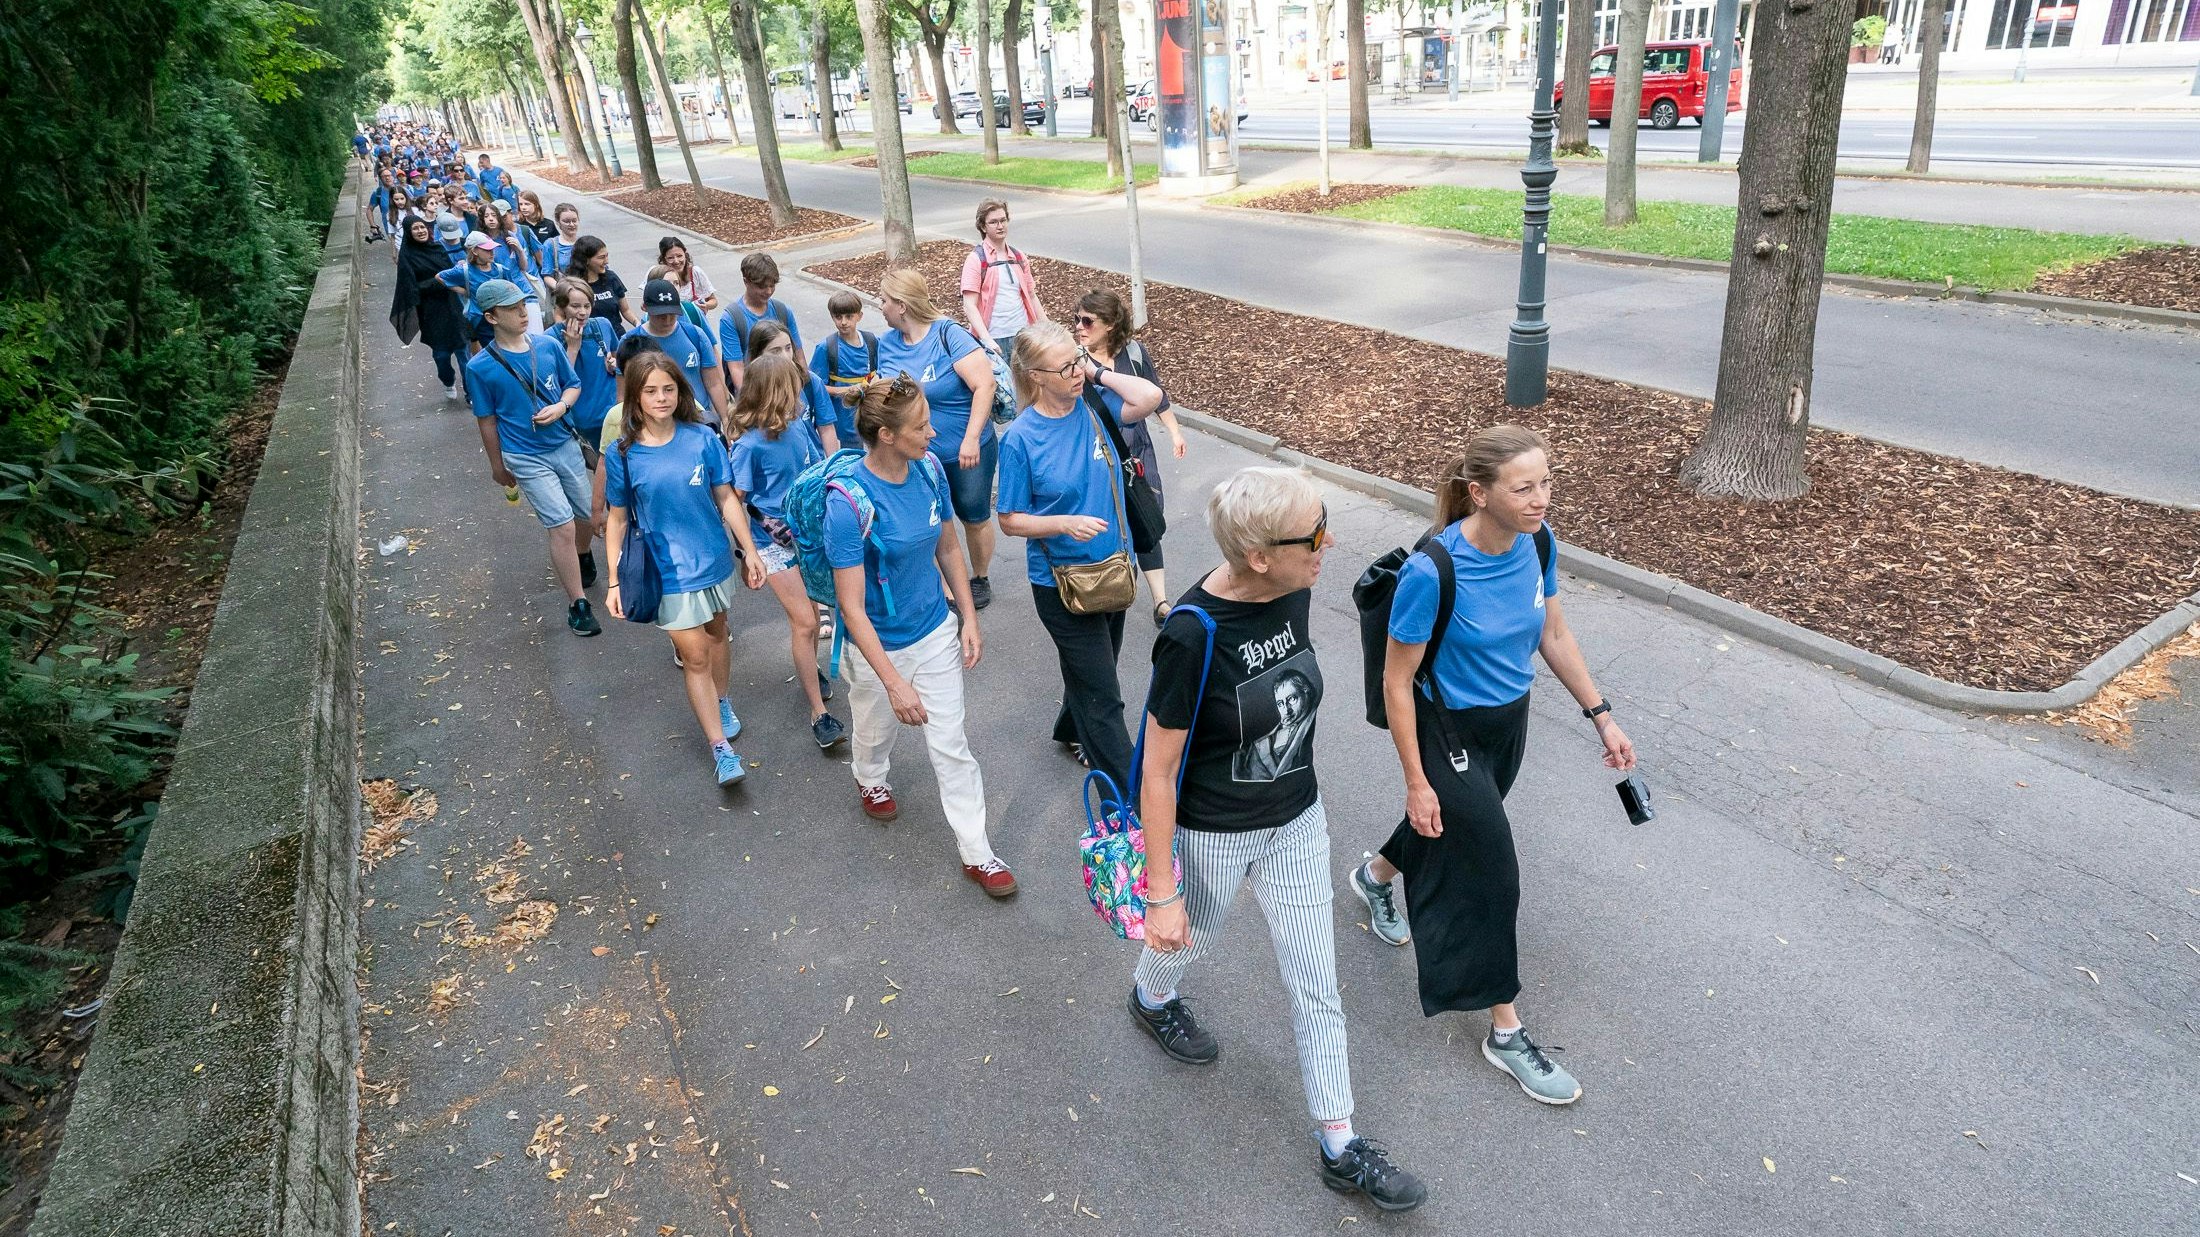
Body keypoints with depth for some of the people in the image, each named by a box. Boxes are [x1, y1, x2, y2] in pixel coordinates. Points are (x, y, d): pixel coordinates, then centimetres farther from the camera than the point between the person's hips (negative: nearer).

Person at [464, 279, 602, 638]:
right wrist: (498, 466, 7)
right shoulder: (480, 367, -11)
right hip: (527, 458, -4)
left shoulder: (548, 346, -3)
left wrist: (561, 406, -12)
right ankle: (578, 604, 2)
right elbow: (487, 421, -1)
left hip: (565, 444, 4)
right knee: (562, 526, -10)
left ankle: (582, 557, 50)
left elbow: (573, 384, 10)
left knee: (586, 516, 15)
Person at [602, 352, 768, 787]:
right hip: (668, 571, -2)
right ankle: (722, 749, 7)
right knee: (695, 655, 0)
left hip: (713, 559, 2)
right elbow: (618, 520, -2)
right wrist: (614, 581, -4)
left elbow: (726, 498, -1)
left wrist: (750, 551, 0)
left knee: (715, 635, 21)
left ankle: (720, 703, 48)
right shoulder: (622, 454, -10)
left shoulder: (703, 439, -8)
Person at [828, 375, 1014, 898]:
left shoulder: (929, 469, -14)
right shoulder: (848, 504, -30)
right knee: (876, 728, 26)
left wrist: (969, 618, 3)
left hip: (936, 630, 3)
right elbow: (852, 609, -27)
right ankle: (871, 779, 61)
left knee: (951, 745, 9)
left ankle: (977, 853, 23)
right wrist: (894, 683, -26)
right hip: (879, 644, -3)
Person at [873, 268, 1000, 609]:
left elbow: (984, 385, -24)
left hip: (967, 451, -4)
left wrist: (971, 439, -27)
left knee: (975, 519, 13)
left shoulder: (948, 334, -18)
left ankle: (980, 579, 36)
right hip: (918, 456, 5)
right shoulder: (887, 344, 0)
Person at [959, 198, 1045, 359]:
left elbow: (1031, 296, 17)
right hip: (994, 340, -5)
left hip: (1022, 334, 5)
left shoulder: (1019, 258, 12)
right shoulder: (976, 260, -5)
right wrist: (987, 340, -23)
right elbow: (969, 306, -12)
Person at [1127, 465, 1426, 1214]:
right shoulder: (1192, 635, -32)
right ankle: (1150, 997, 61)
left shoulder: (1295, 593, -13)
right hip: (1213, 836, -5)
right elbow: (1157, 773, -23)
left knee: (1317, 985, 14)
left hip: (1297, 824, 5)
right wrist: (1162, 892, -17)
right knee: (1192, 937, 25)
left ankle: (1339, 1146, 32)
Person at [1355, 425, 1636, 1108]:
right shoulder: (1433, 572, -31)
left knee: (1457, 828, 28)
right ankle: (1505, 1032, 21)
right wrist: (1416, 783, -17)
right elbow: (1397, 680, -22)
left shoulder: (1535, 541, -12)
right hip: (1450, 732, -7)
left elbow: (1553, 634, 5)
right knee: (1491, 873, 1)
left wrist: (1602, 716, 3)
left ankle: (1376, 874, 61)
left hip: (1510, 720, 7)